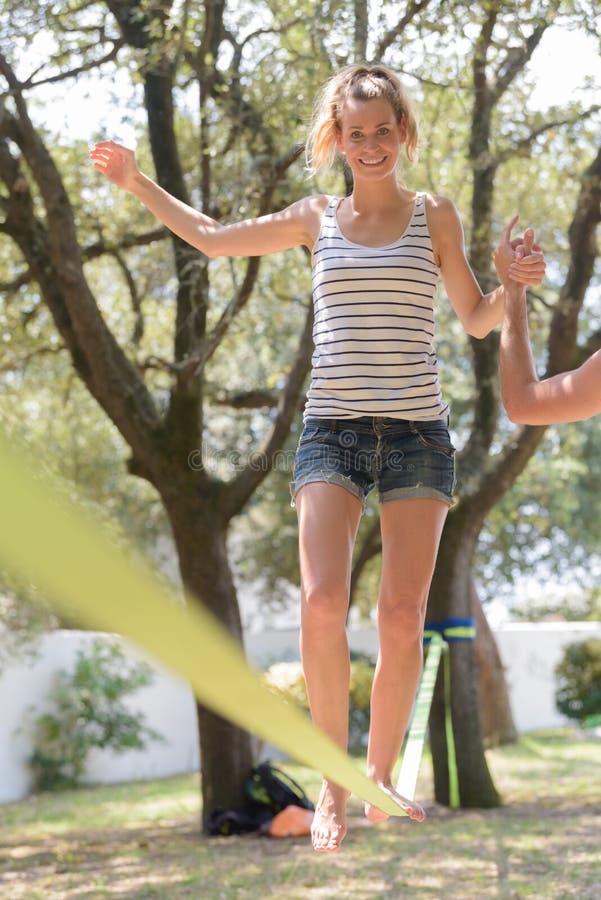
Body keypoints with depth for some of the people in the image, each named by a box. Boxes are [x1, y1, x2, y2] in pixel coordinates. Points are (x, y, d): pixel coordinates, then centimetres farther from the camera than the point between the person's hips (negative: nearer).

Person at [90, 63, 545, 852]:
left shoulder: (435, 216, 8)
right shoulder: (316, 220, 12)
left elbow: (476, 320, 13)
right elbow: (214, 239, 24)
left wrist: (514, 283, -6)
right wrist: (140, 185, 23)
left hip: (416, 432, 0)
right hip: (332, 431, 1)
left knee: (402, 621, -5)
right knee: (322, 602, -18)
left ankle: (381, 777, 13)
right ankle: (333, 779, -4)